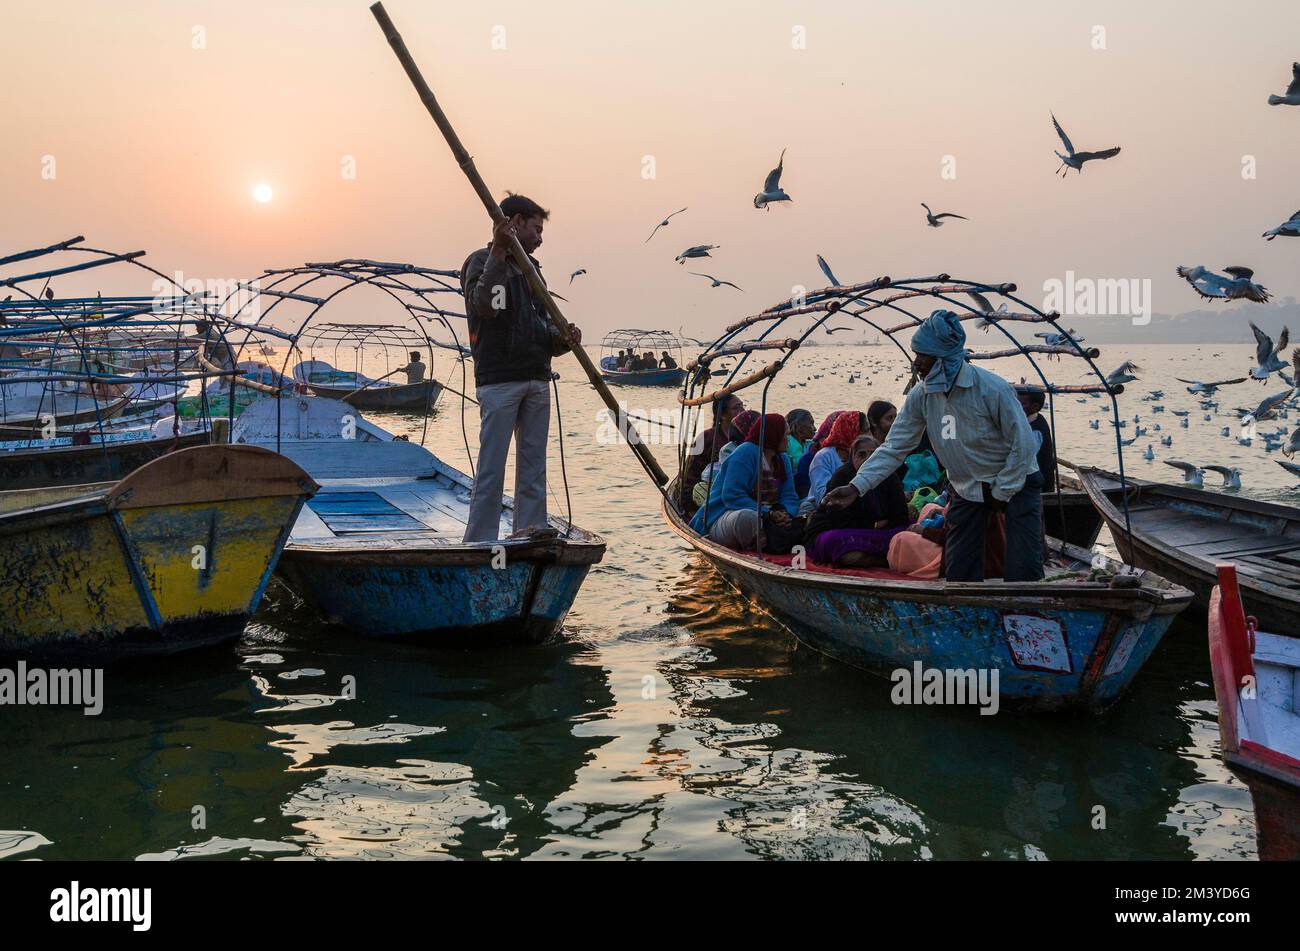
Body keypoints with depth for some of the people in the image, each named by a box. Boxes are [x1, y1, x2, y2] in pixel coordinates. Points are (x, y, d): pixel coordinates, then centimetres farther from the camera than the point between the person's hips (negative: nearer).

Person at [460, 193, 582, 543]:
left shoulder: (531, 268, 21)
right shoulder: (481, 261, -2)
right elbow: (484, 305, -23)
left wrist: (562, 338, -1)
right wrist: (498, 252, -26)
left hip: (537, 380, 8)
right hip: (499, 379, -8)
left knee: (533, 462, 10)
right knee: (492, 465, -7)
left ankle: (531, 527, 17)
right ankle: (480, 540, -4)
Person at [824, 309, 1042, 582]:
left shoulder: (992, 389, -26)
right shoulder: (921, 396, -12)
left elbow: (1023, 445, -18)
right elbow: (894, 447, -11)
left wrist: (1001, 494, -13)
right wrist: (856, 486, -22)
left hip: (1015, 482, -4)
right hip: (967, 487, 5)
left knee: (1022, 573, -11)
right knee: (958, 572, 6)